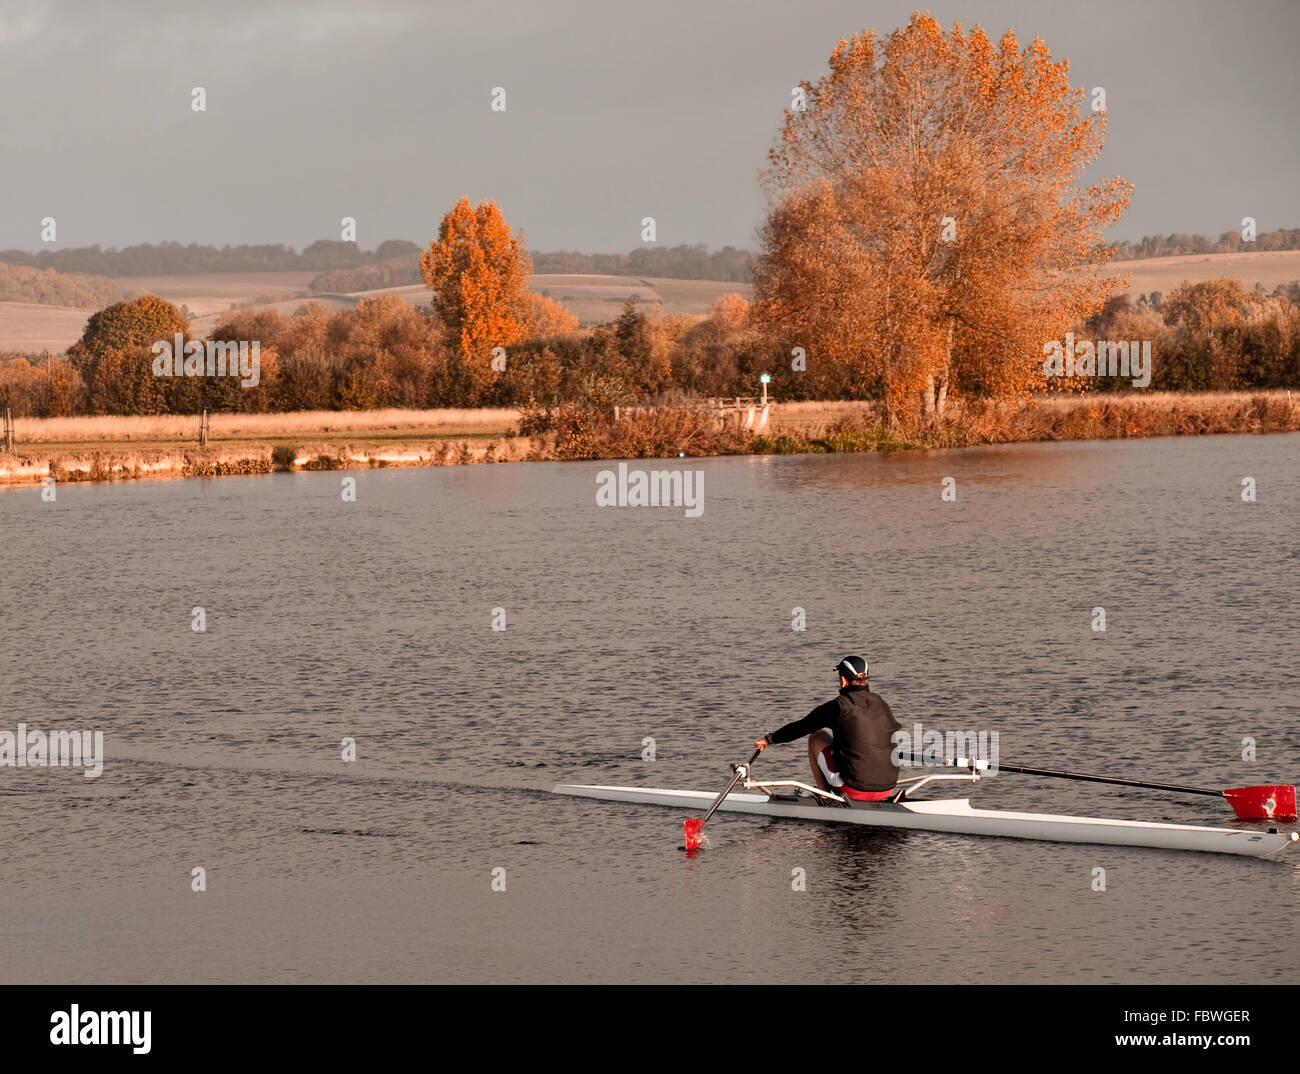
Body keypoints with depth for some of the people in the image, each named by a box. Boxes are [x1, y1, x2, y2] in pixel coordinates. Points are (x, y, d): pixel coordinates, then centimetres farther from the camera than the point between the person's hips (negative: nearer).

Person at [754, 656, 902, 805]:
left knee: (816, 737, 14)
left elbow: (800, 727, 0)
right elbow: (897, 731, 25)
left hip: (854, 789, -5)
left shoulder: (838, 706, -9)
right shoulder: (880, 702, 7)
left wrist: (769, 739, 15)